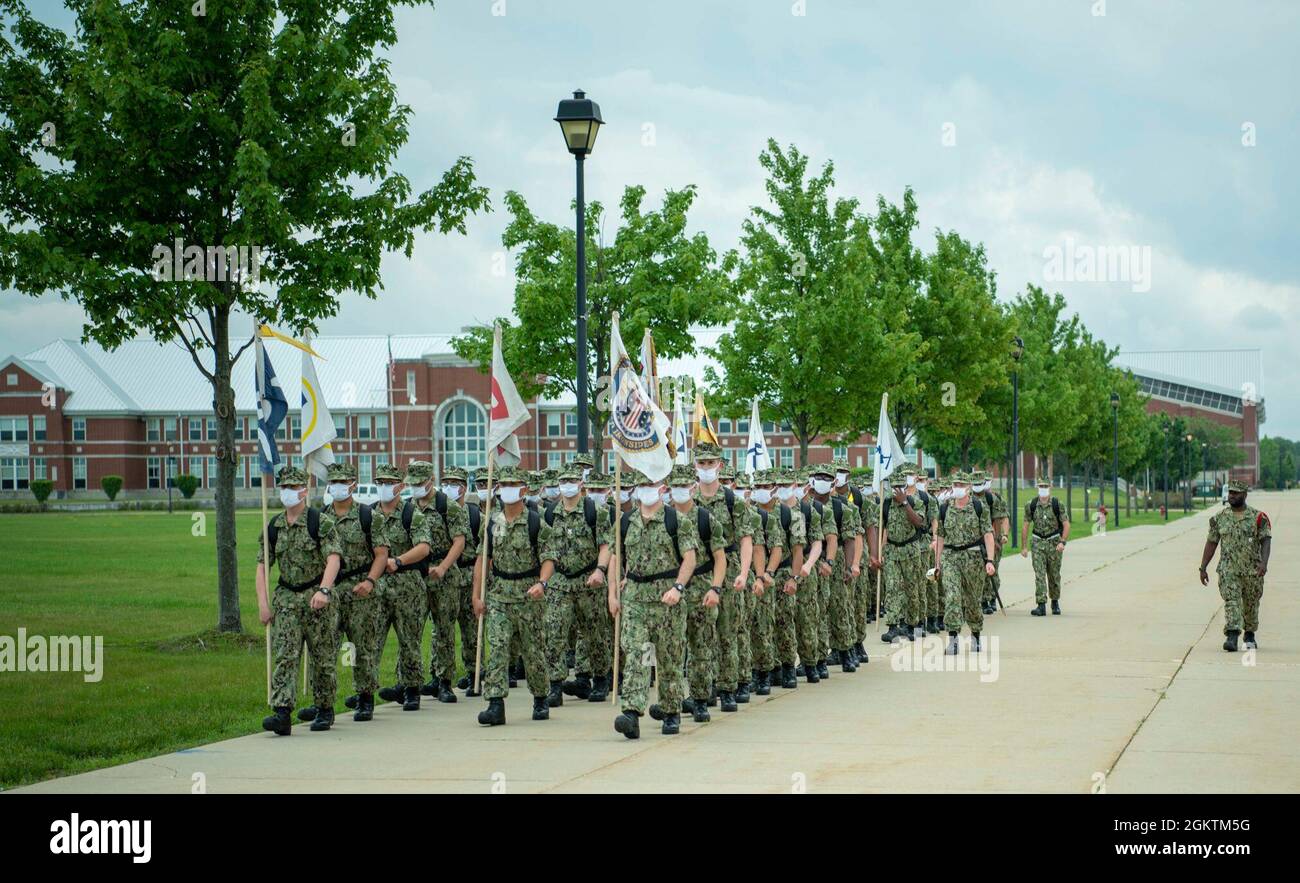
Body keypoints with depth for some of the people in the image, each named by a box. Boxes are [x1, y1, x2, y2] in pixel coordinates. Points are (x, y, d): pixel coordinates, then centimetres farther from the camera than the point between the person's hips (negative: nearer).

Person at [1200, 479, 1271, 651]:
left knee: (1251, 604, 12)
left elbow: (1266, 540, -10)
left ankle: (1250, 635, 33)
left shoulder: (1258, 517, -3)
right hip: (1228, 570, 1)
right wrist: (1203, 568, 4)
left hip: (1252, 570, -1)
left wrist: (1264, 562, -26)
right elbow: (1211, 543, 8)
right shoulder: (1219, 517, 5)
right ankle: (1232, 637, -23)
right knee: (1231, 601, -14)